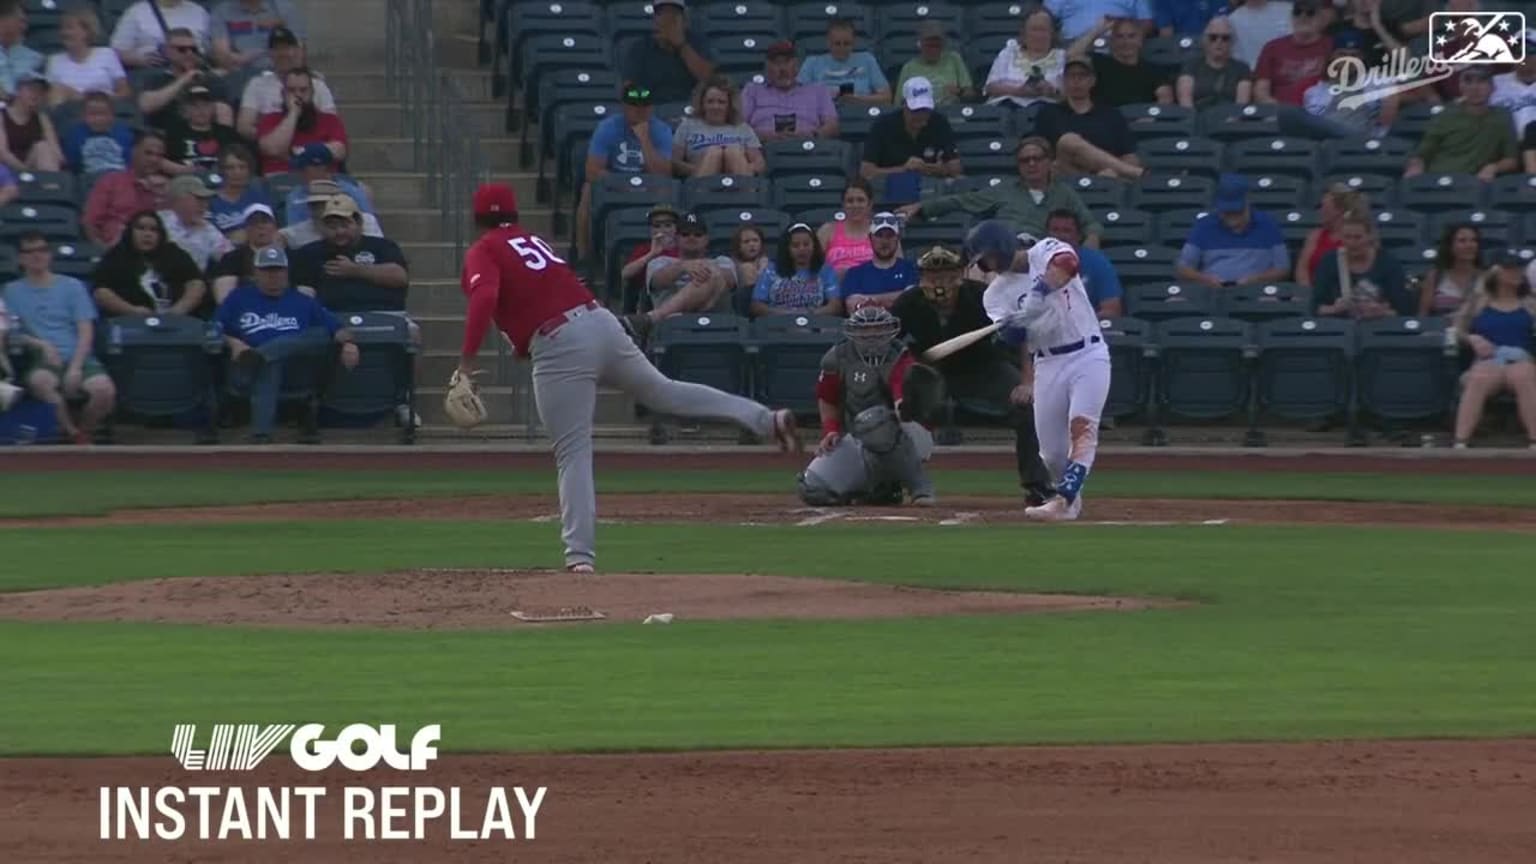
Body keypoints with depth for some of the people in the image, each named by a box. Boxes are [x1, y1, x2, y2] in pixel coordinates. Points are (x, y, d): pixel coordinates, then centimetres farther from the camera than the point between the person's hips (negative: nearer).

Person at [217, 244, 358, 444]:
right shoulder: (239, 298, 23)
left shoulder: (303, 302, 25)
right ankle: (261, 433, -57)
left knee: (321, 336, -28)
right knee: (268, 365, -41)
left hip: (296, 367, 2)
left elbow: (336, 328, 17)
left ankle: (258, 356, -45)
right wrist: (233, 343, -7)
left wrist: (348, 342, -6)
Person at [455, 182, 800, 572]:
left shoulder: (483, 252, 2)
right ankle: (765, 418, 19)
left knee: (572, 454, -5)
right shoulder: (534, 241, 25)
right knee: (663, 391, 22)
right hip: (601, 320, 6)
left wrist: (467, 359, -20)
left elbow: (484, 297, -17)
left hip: (557, 346, -6)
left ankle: (580, 554, -8)